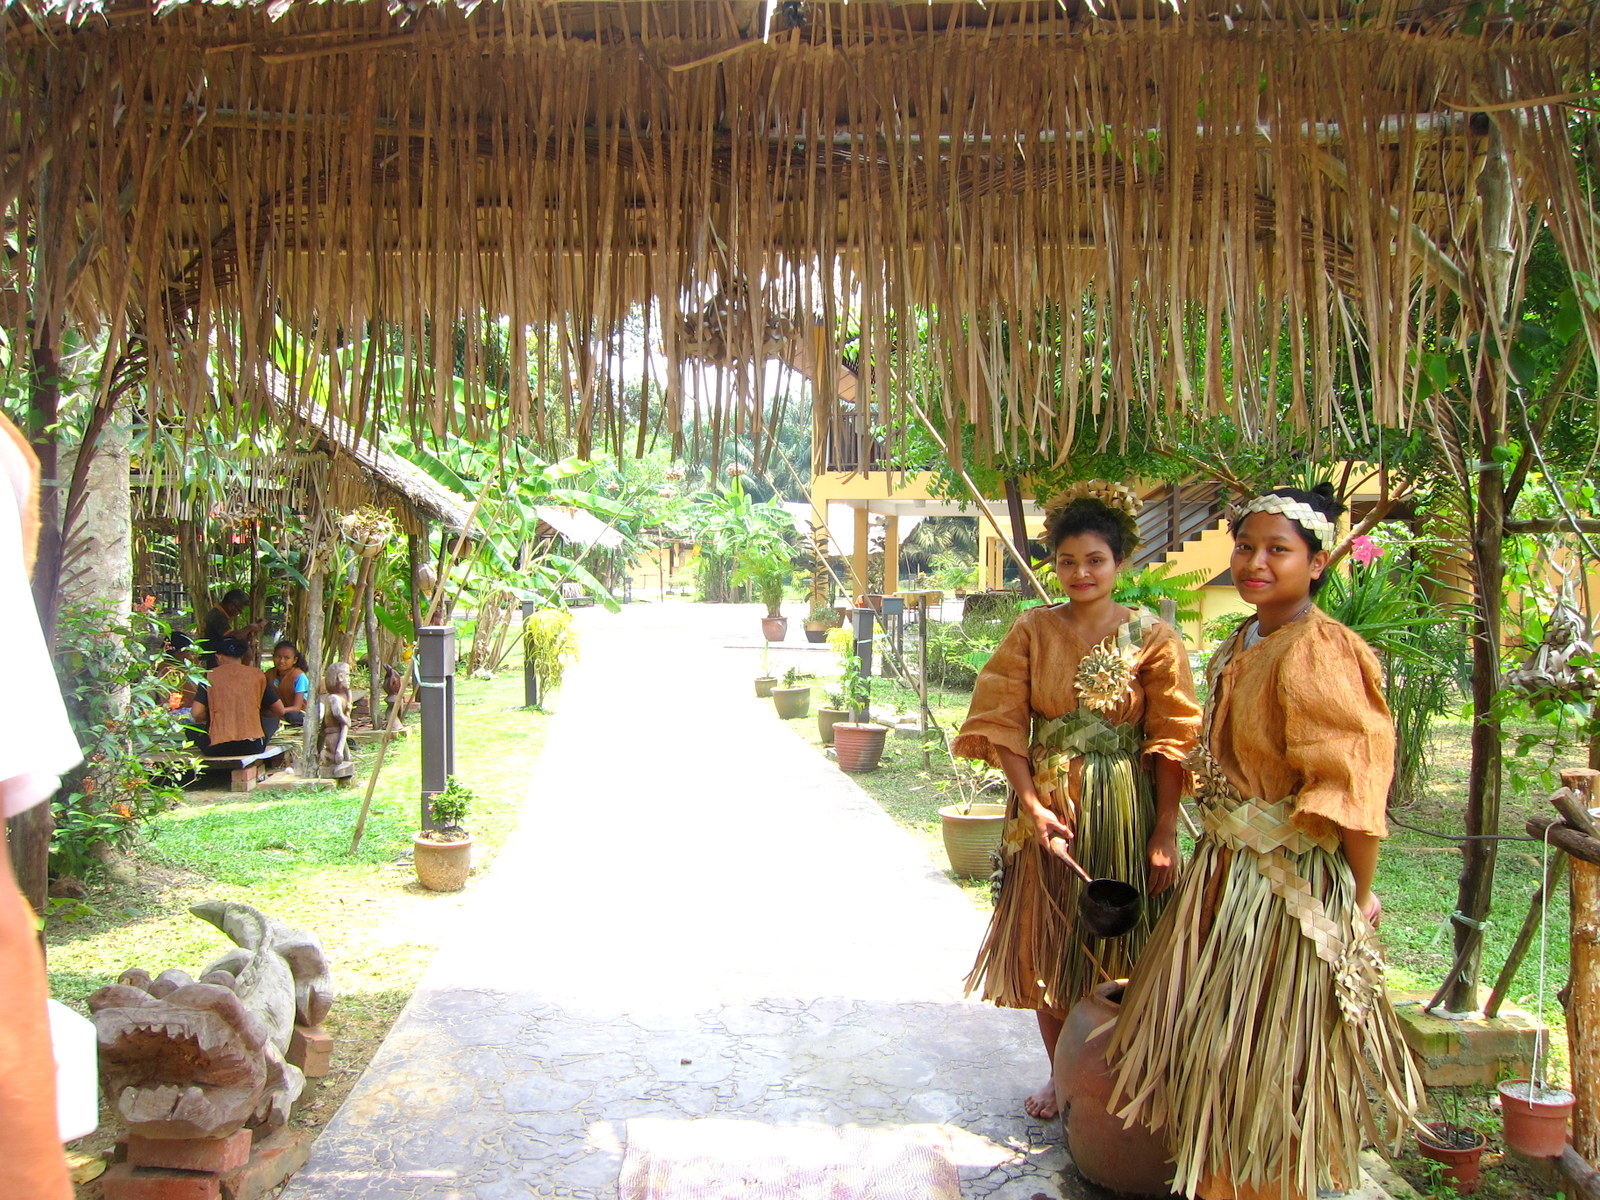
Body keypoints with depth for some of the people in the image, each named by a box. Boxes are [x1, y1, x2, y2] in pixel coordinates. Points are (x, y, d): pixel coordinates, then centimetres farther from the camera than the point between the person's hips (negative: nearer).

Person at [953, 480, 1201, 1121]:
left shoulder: (1152, 637, -4)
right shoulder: (1032, 630, 1)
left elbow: (1171, 741, -7)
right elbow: (1004, 723, -4)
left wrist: (1164, 834, -11)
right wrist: (1032, 803, -15)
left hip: (1123, 809, -2)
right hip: (1046, 808, 2)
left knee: (1117, 945, 7)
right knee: (1045, 943, 11)